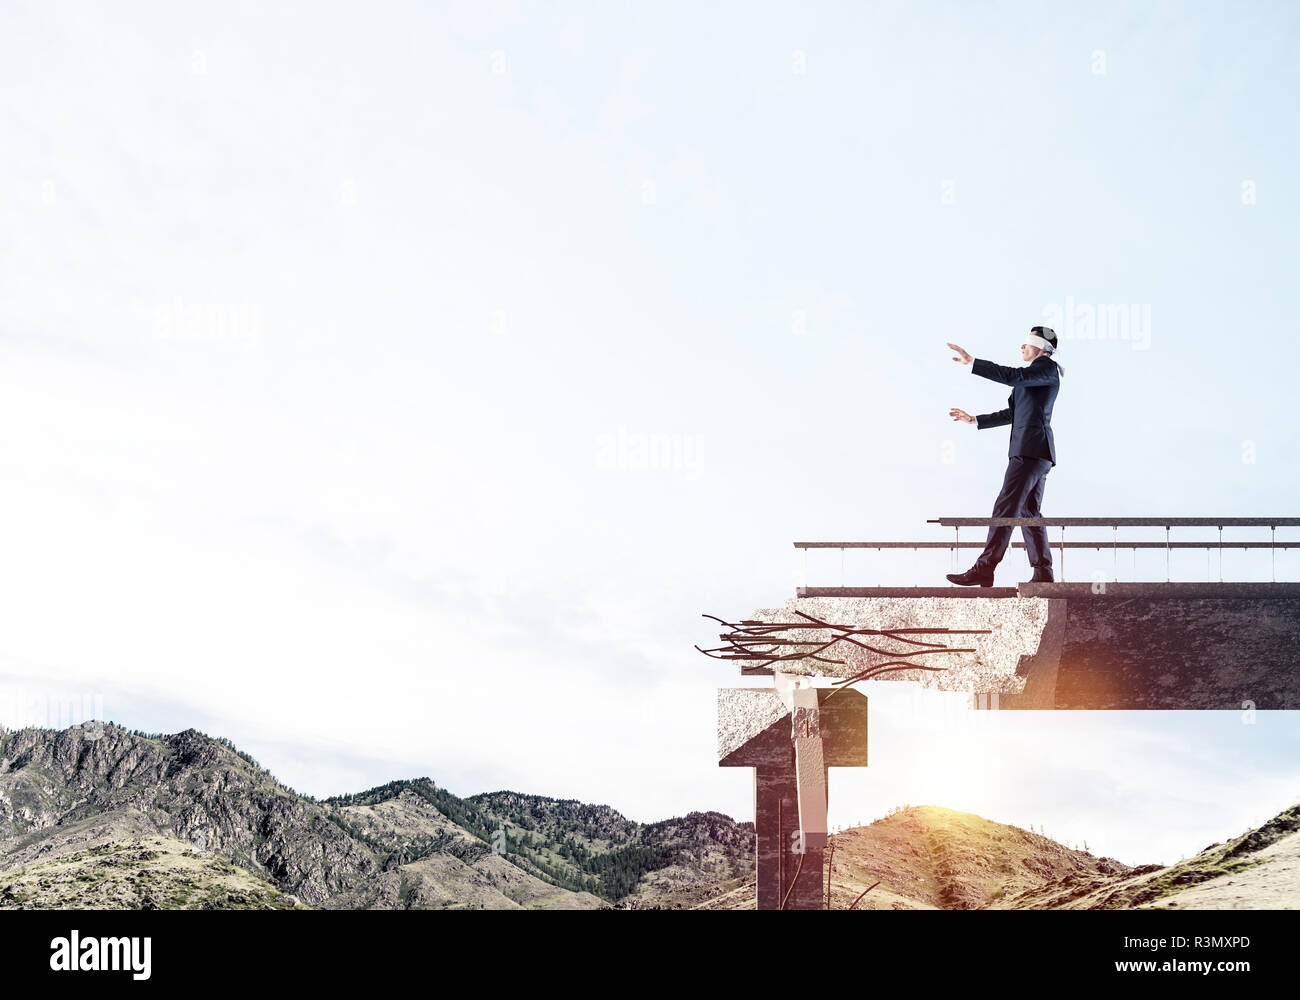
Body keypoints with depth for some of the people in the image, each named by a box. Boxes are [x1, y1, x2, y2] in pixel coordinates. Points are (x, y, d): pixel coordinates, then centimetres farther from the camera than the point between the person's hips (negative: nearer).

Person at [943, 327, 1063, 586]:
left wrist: (972, 362, -21)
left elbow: (1012, 376, -20)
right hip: (1033, 452, 10)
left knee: (1006, 507, -15)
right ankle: (1043, 573, 7)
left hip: (1031, 449, -10)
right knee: (1029, 512, 8)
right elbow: (1011, 414, 29)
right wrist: (974, 420, 27)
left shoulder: (1048, 367, -3)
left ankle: (983, 569, -19)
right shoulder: (1035, 375, 26)